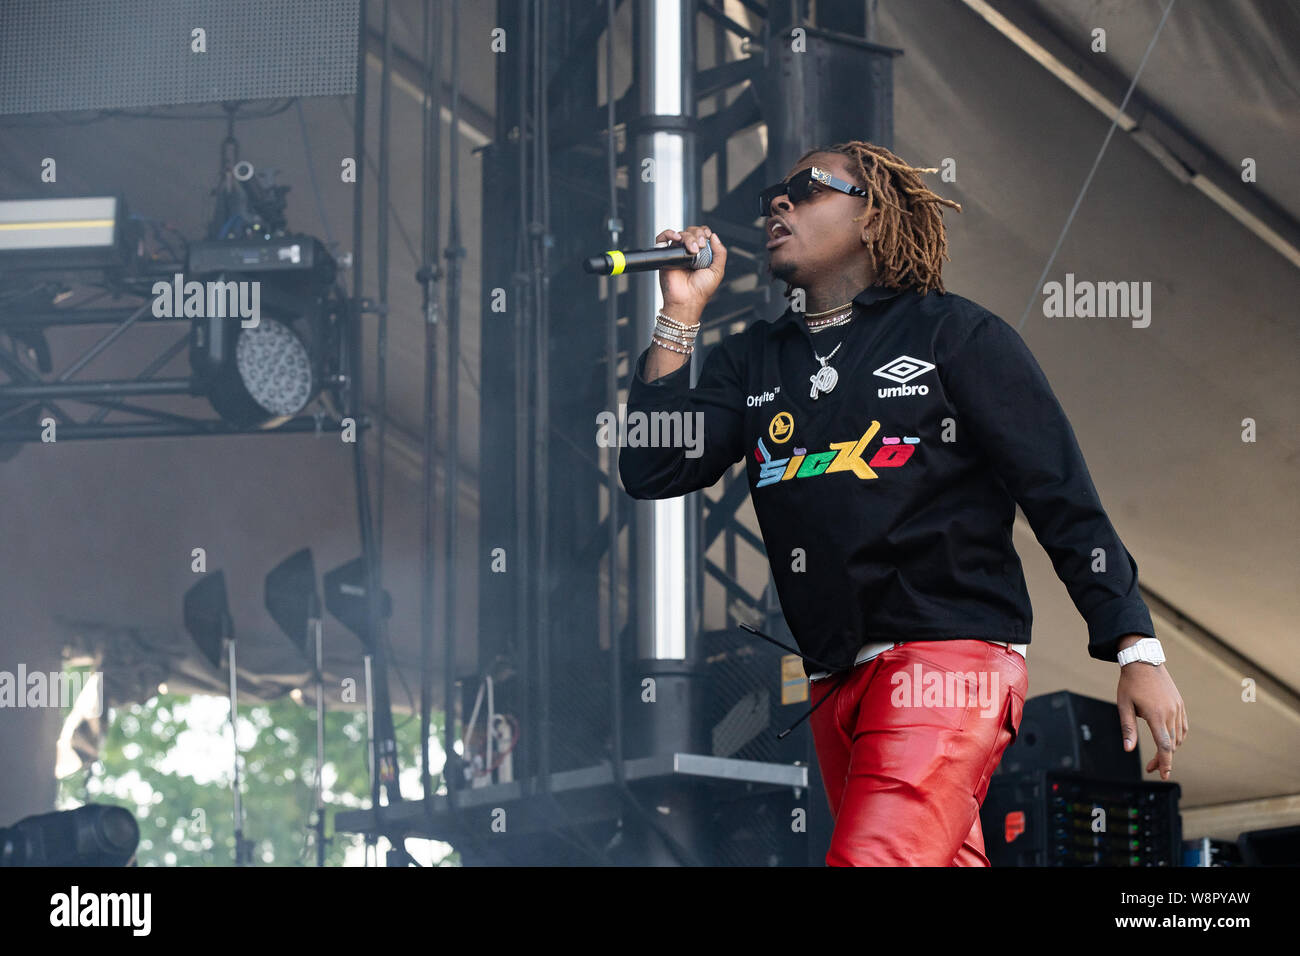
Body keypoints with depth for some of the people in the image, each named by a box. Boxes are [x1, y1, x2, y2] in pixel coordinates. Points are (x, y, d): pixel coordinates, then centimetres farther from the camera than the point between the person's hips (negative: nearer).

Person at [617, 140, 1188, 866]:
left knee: (876, 857, -23)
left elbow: (1064, 498, -1)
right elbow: (652, 470, 6)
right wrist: (682, 313, 4)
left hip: (949, 652, -6)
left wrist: (1138, 651, -8)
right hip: (835, 682, 6)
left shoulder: (957, 335, 3)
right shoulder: (753, 362, 17)